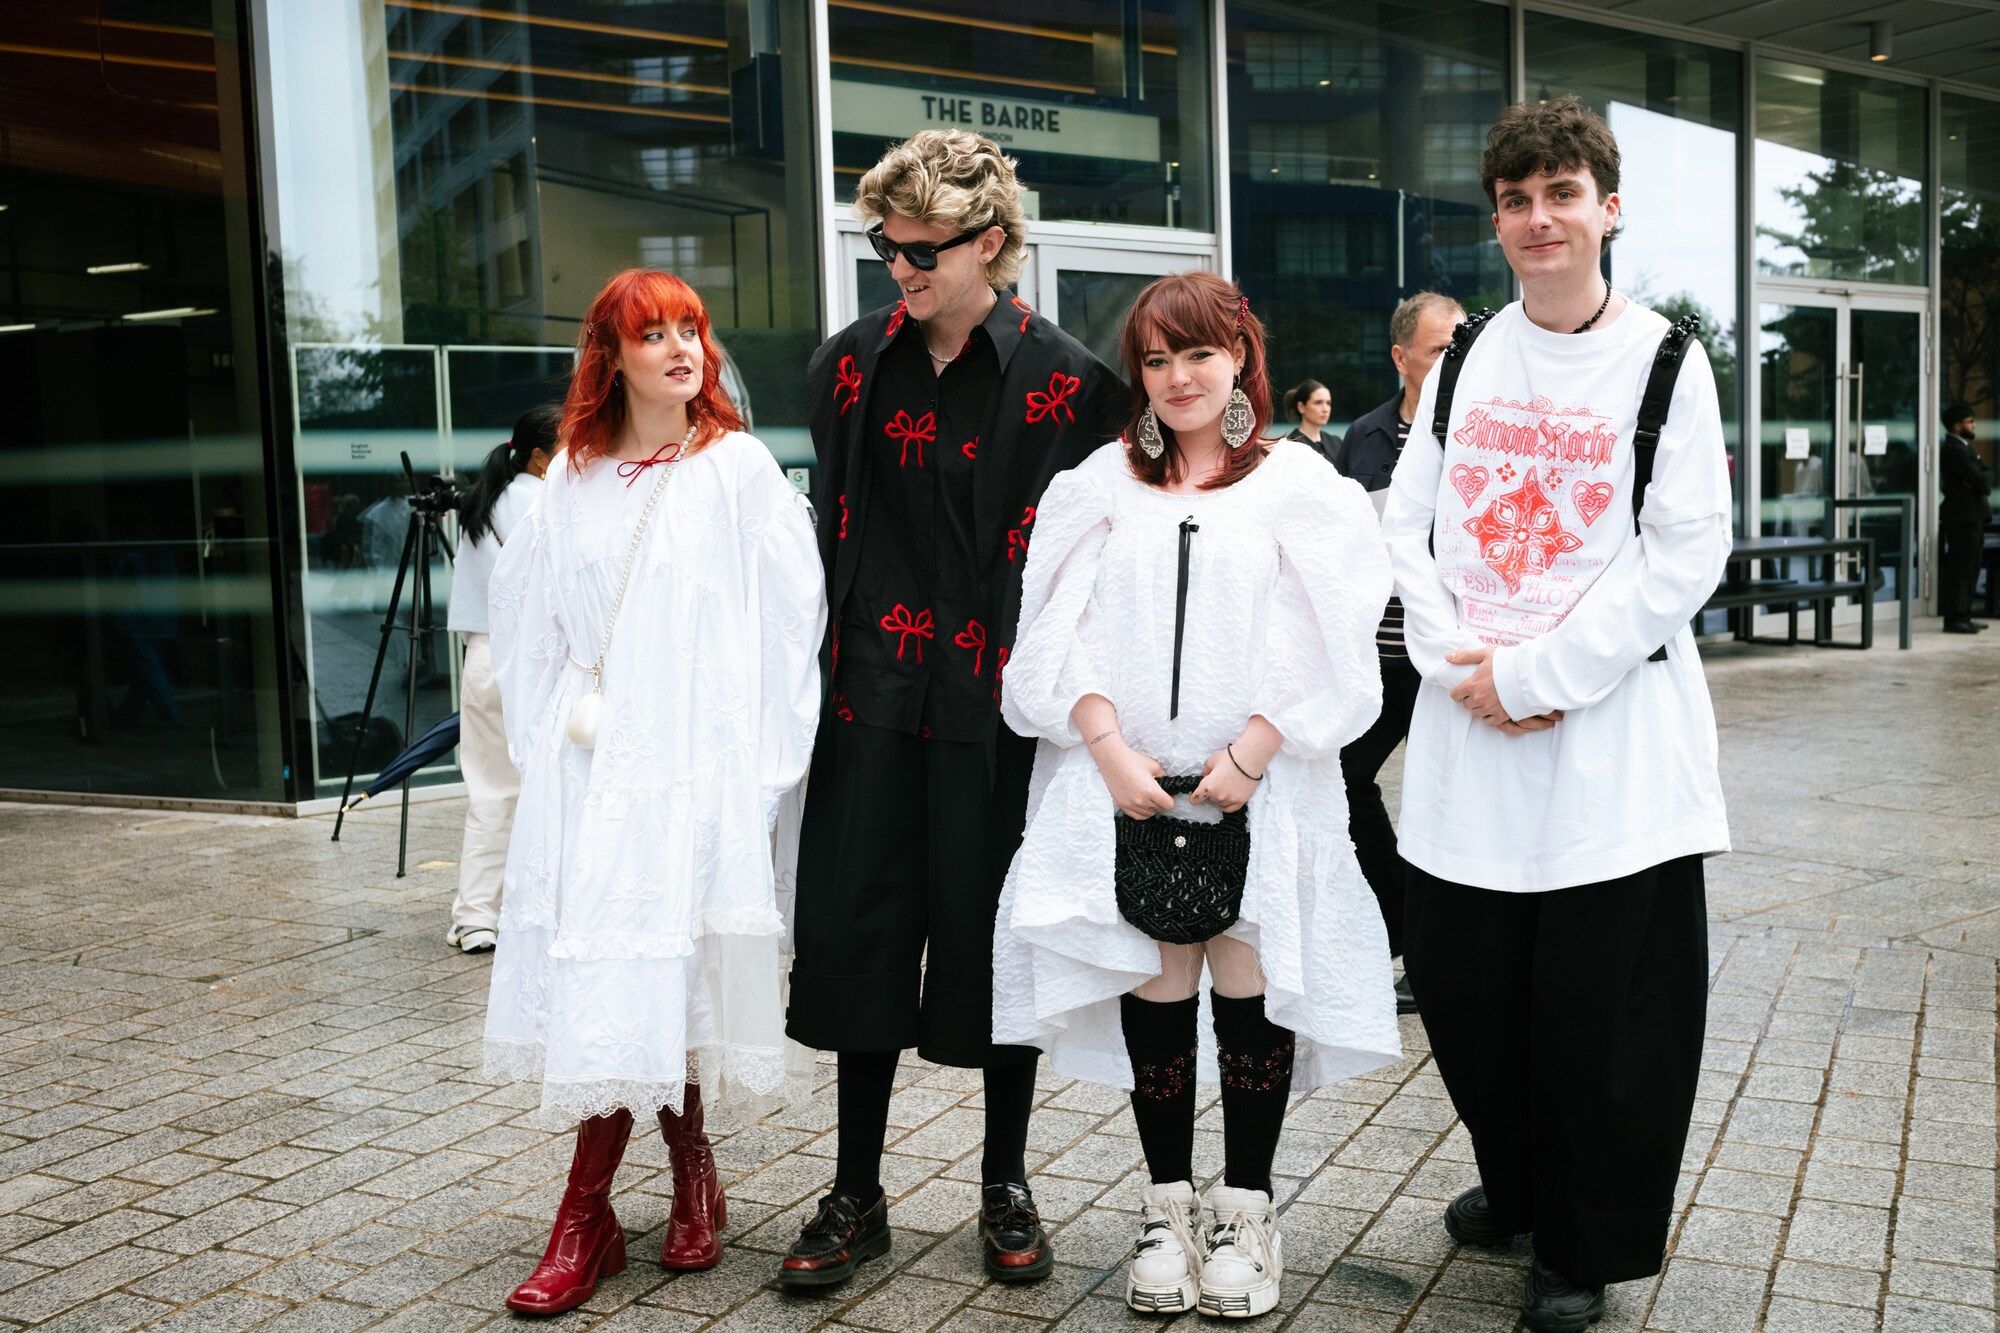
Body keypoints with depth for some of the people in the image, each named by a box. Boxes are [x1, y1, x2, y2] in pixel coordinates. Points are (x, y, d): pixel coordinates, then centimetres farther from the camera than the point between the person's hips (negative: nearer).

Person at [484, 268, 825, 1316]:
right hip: (586, 767, 4)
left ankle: (587, 1215, 8)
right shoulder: (573, 479, 11)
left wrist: (757, 753, -3)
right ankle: (691, 1177, 16)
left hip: (690, 767, -4)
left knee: (652, 979, -5)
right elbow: (522, 612, 18)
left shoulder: (738, 466, 0)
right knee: (602, 977, 2)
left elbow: (793, 610, -2)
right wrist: (545, 736, 11)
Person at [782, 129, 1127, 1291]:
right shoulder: (850, 365, 8)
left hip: (1002, 700, -3)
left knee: (999, 930, 7)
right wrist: (832, 661, 11)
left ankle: (1006, 1185, 26)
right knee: (857, 929, 5)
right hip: (875, 695, 3)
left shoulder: (1065, 378, -4)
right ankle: (858, 1195, 21)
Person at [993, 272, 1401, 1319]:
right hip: (1127, 779, 2)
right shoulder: (1100, 486, 11)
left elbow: (1321, 644, -3)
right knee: (1153, 987, 4)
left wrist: (1247, 757, -12)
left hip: (1258, 784, -1)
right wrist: (1112, 752, -8)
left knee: (1250, 984, 1)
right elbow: (1060, 635, 4)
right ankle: (1167, 1206, 18)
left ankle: (1246, 1212, 16)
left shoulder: (1297, 482, 4)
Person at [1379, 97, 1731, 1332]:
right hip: (1467, 730, 4)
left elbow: (1686, 554, -10)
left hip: (1616, 734, -4)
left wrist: (1536, 675, -14)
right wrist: (1459, 659, -8)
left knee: (1599, 1001, 1)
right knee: (1459, 977, 9)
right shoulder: (1464, 364, 10)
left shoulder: (1664, 363, -3)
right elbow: (1410, 526, 8)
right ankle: (1519, 1180, 36)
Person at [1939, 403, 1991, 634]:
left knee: (1969, 570, 13)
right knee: (1960, 570, -9)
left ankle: (1963, 616, 18)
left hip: (1973, 517, 10)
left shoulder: (1964, 447, 19)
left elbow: (1986, 476, 13)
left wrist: (1981, 480, -7)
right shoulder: (1952, 449, -13)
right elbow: (1978, 480, -20)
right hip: (1962, 517, -10)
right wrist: (1983, 480, 0)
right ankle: (1954, 619, -8)